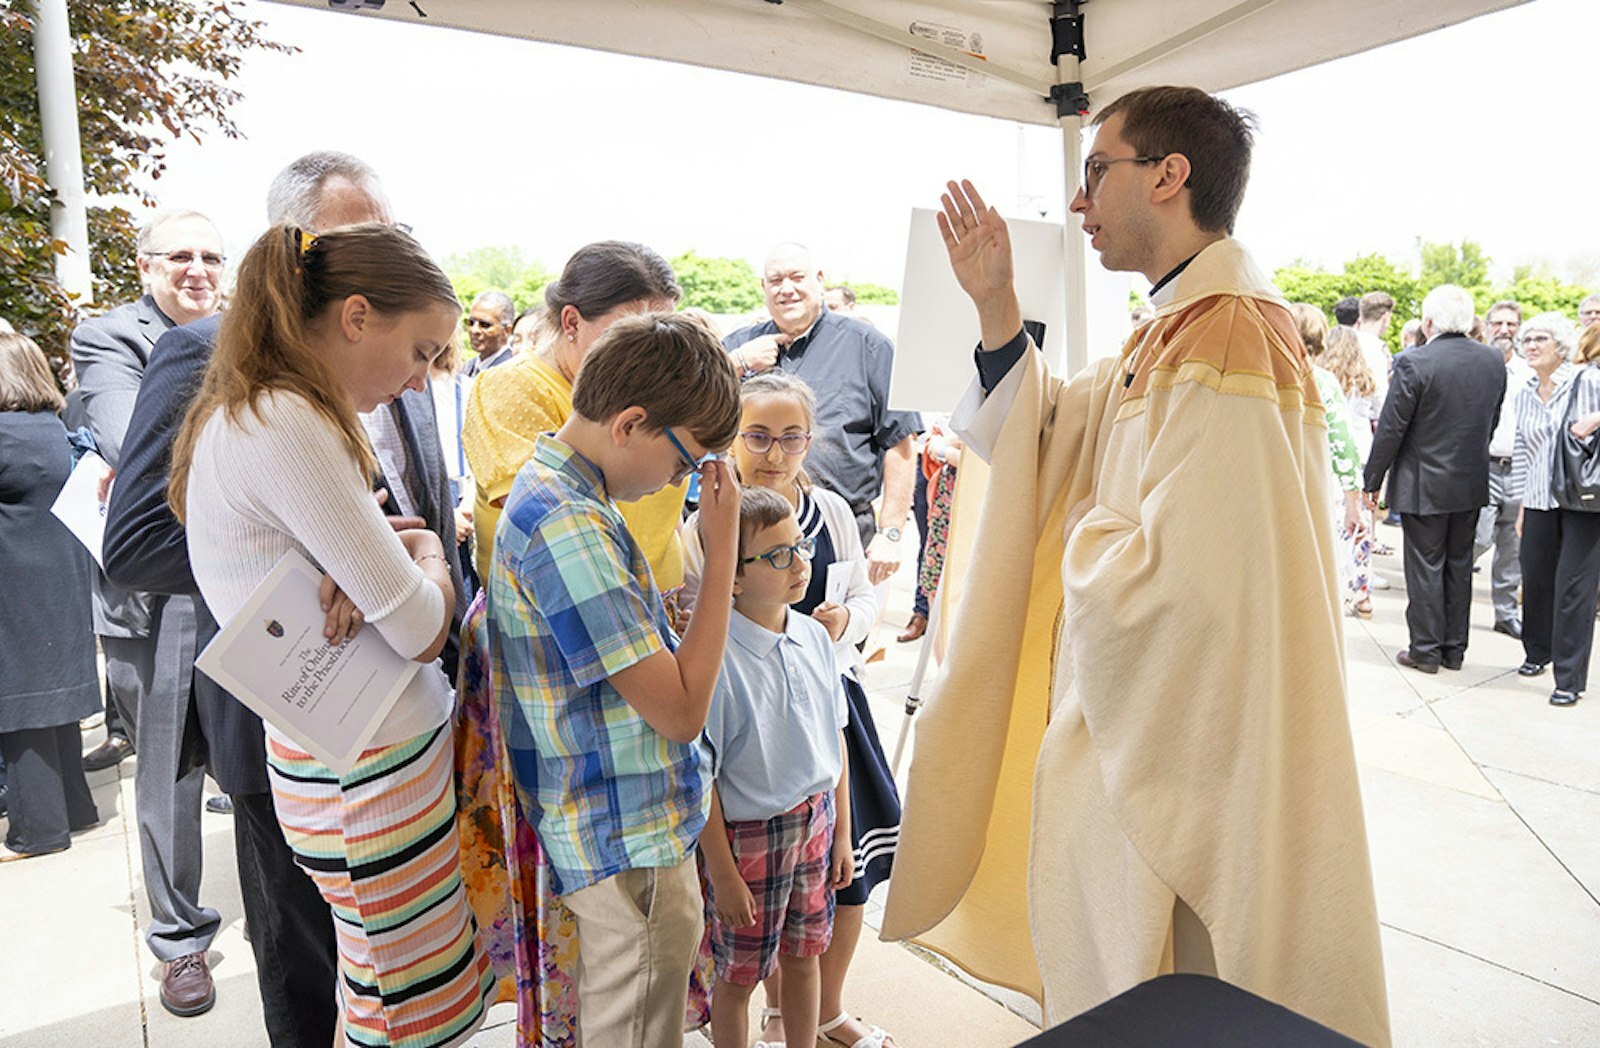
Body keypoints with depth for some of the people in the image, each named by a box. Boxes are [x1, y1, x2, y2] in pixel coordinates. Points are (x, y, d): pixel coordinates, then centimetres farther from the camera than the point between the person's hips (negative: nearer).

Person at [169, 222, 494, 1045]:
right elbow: (421, 629, -21)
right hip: (369, 768, -9)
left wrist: (393, 558, -10)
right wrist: (429, 560, 0)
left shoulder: (251, 414, 10)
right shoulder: (287, 425, -22)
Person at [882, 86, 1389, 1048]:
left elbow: (1180, 582, -31)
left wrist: (1087, 542, -11)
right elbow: (1046, 439, 11)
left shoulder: (1226, 341, -25)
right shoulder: (1173, 328, 7)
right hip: (1129, 730, 9)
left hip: (1175, 756, -9)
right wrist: (996, 304, 1)